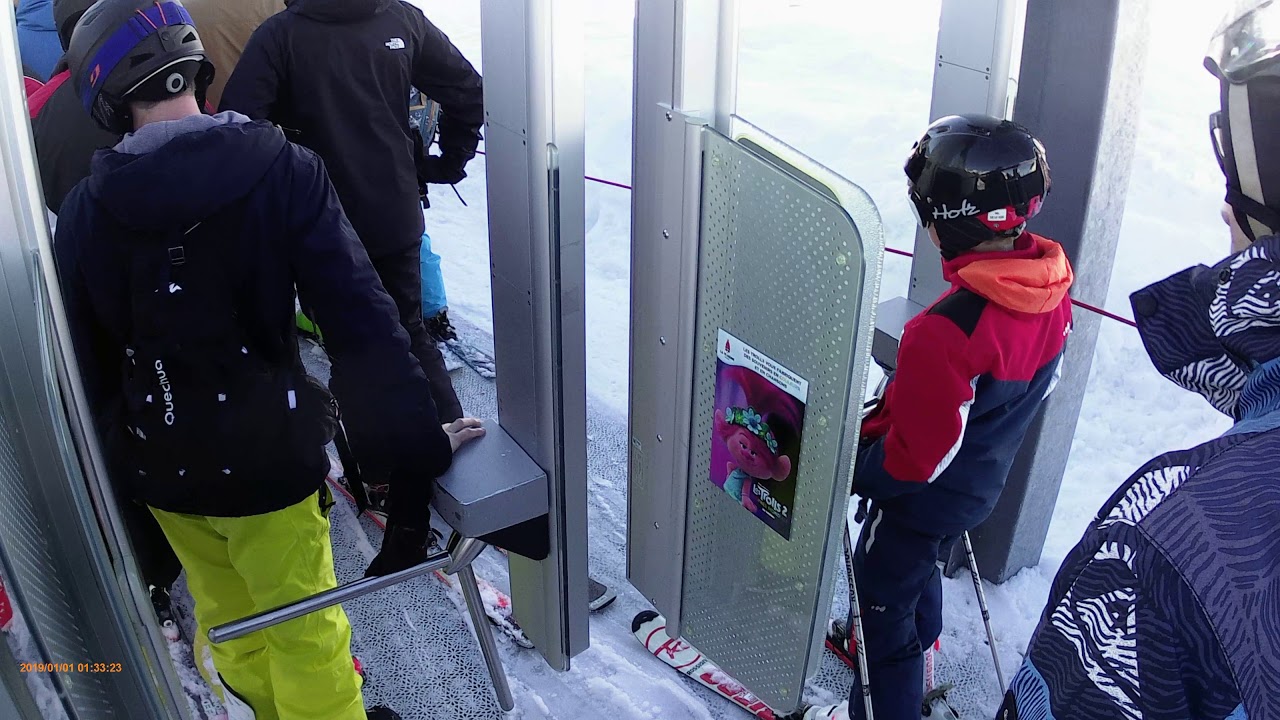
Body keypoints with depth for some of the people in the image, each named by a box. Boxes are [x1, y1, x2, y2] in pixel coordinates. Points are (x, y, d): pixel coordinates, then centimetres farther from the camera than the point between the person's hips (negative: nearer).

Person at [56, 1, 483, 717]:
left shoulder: (84, 214, -9)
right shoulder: (282, 169, -18)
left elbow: (87, 368, 0)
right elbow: (362, 322, -22)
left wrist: (121, 474, 15)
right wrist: (418, 444, -15)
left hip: (161, 472, 4)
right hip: (269, 462, -4)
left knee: (227, 615, 26)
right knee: (305, 630, 15)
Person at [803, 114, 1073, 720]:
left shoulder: (946, 333, -40)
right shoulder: (1050, 290, -13)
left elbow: (913, 458, -29)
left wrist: (843, 471, -13)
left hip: (922, 501, -9)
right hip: (984, 482, 9)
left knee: (882, 598, 15)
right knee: (922, 567, 34)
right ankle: (915, 653, 60)